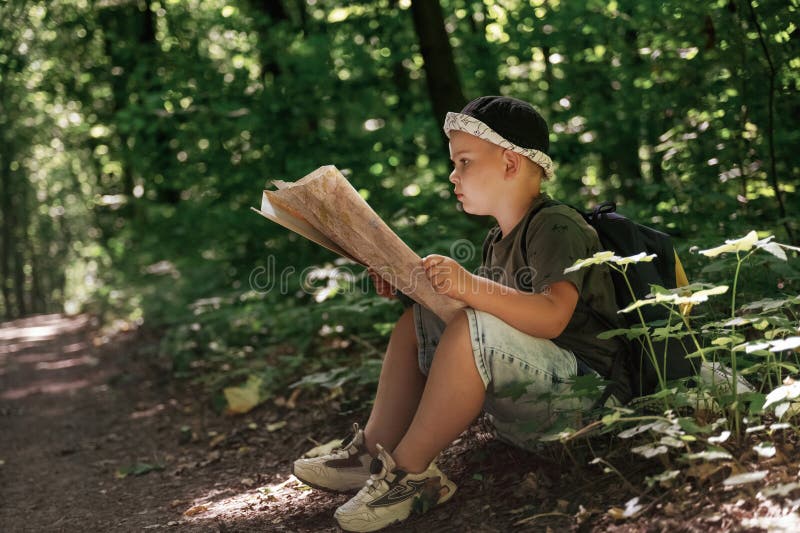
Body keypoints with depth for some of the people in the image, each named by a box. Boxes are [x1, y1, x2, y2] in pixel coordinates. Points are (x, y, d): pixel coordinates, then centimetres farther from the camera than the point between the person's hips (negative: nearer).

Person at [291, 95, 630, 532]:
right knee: (418, 320, 7)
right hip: (519, 407, 10)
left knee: (474, 331, -33)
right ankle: (373, 450, -2)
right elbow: (489, 306, 14)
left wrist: (469, 287, -39)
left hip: (583, 392, -9)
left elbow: (551, 317, -29)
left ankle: (409, 471, -22)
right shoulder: (497, 241, 14)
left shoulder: (556, 227, -14)